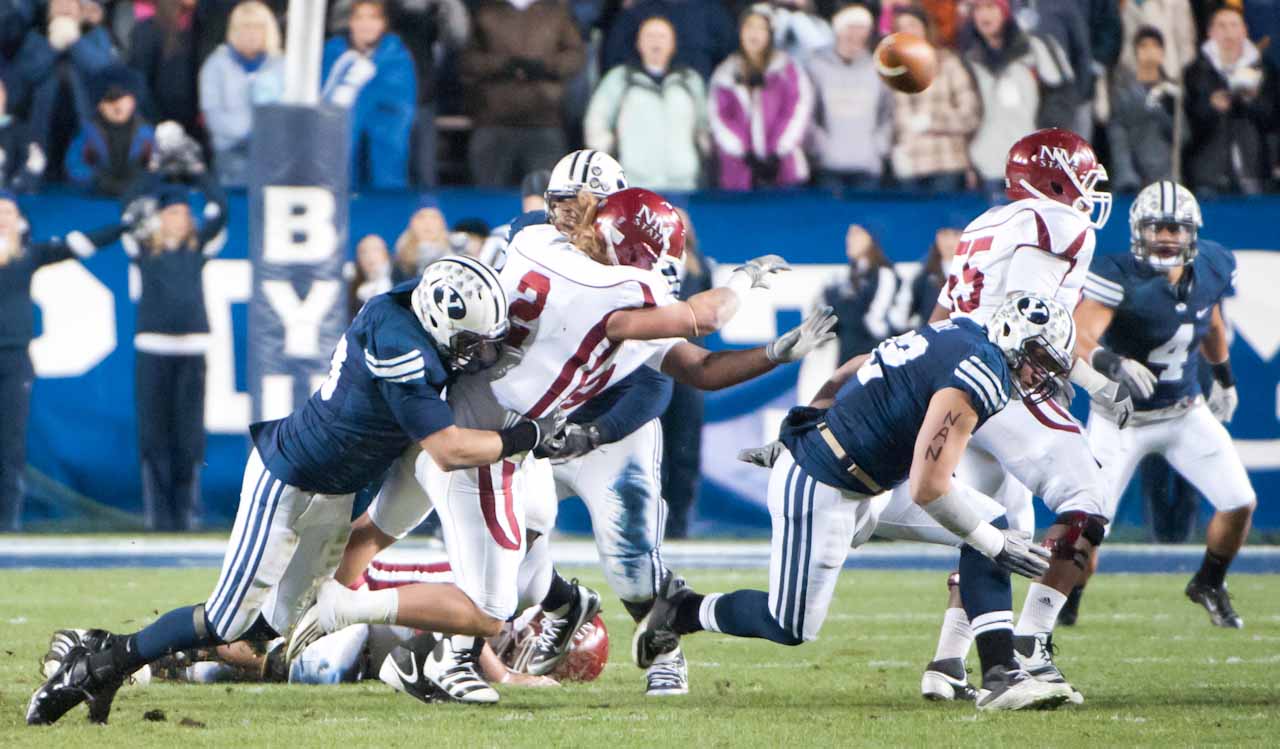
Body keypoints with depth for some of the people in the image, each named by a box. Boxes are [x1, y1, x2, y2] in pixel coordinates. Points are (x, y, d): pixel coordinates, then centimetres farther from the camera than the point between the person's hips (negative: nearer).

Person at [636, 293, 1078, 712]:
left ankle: (1001, 676, -1)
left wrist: (800, 440, 24)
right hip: (819, 490, -10)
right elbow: (928, 489, -26)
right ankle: (680, 611, 25)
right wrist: (998, 547, -15)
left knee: (990, 527, 2)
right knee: (792, 628, 4)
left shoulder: (955, 335, 7)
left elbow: (845, 376, 16)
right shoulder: (978, 379, -22)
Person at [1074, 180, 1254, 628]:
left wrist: (1224, 377, 28)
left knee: (1240, 503, 0)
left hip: (1187, 412, 5)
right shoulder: (1118, 277, -26)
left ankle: (1209, 586, 28)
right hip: (1123, 418, -5)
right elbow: (1080, 338, -39)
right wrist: (1111, 363, -59)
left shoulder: (1211, 269, -8)